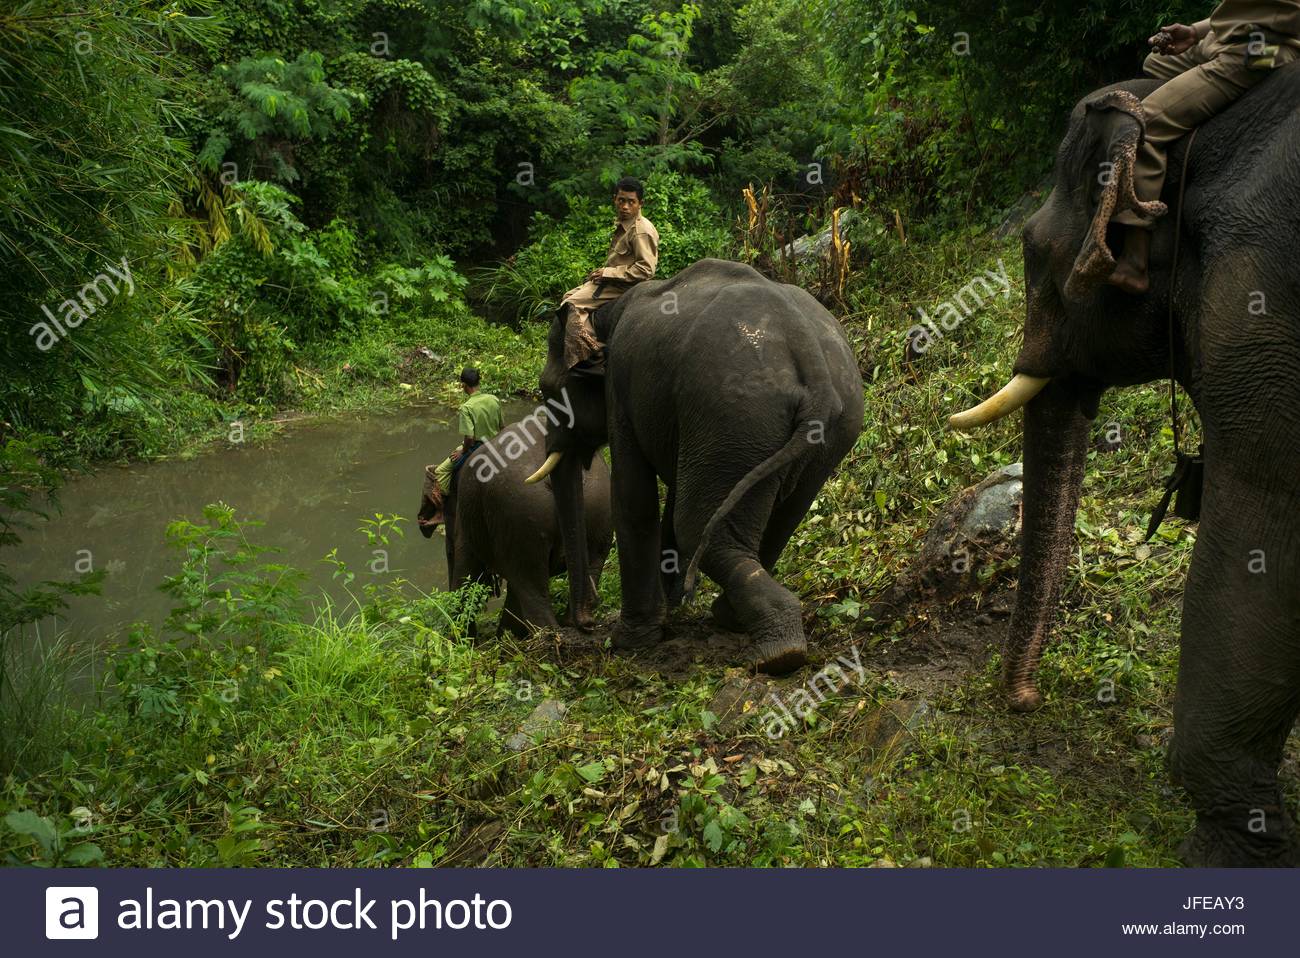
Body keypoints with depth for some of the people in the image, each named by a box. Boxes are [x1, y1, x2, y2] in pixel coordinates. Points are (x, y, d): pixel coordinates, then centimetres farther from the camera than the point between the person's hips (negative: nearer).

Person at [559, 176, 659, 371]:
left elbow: (645, 269, -26)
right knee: (569, 296, 11)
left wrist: (608, 273, -20)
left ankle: (589, 358, -17)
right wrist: (602, 272, 6)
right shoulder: (621, 224, 10)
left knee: (575, 304, -18)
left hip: (626, 287, -10)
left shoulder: (642, 231, -19)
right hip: (613, 282, 10)